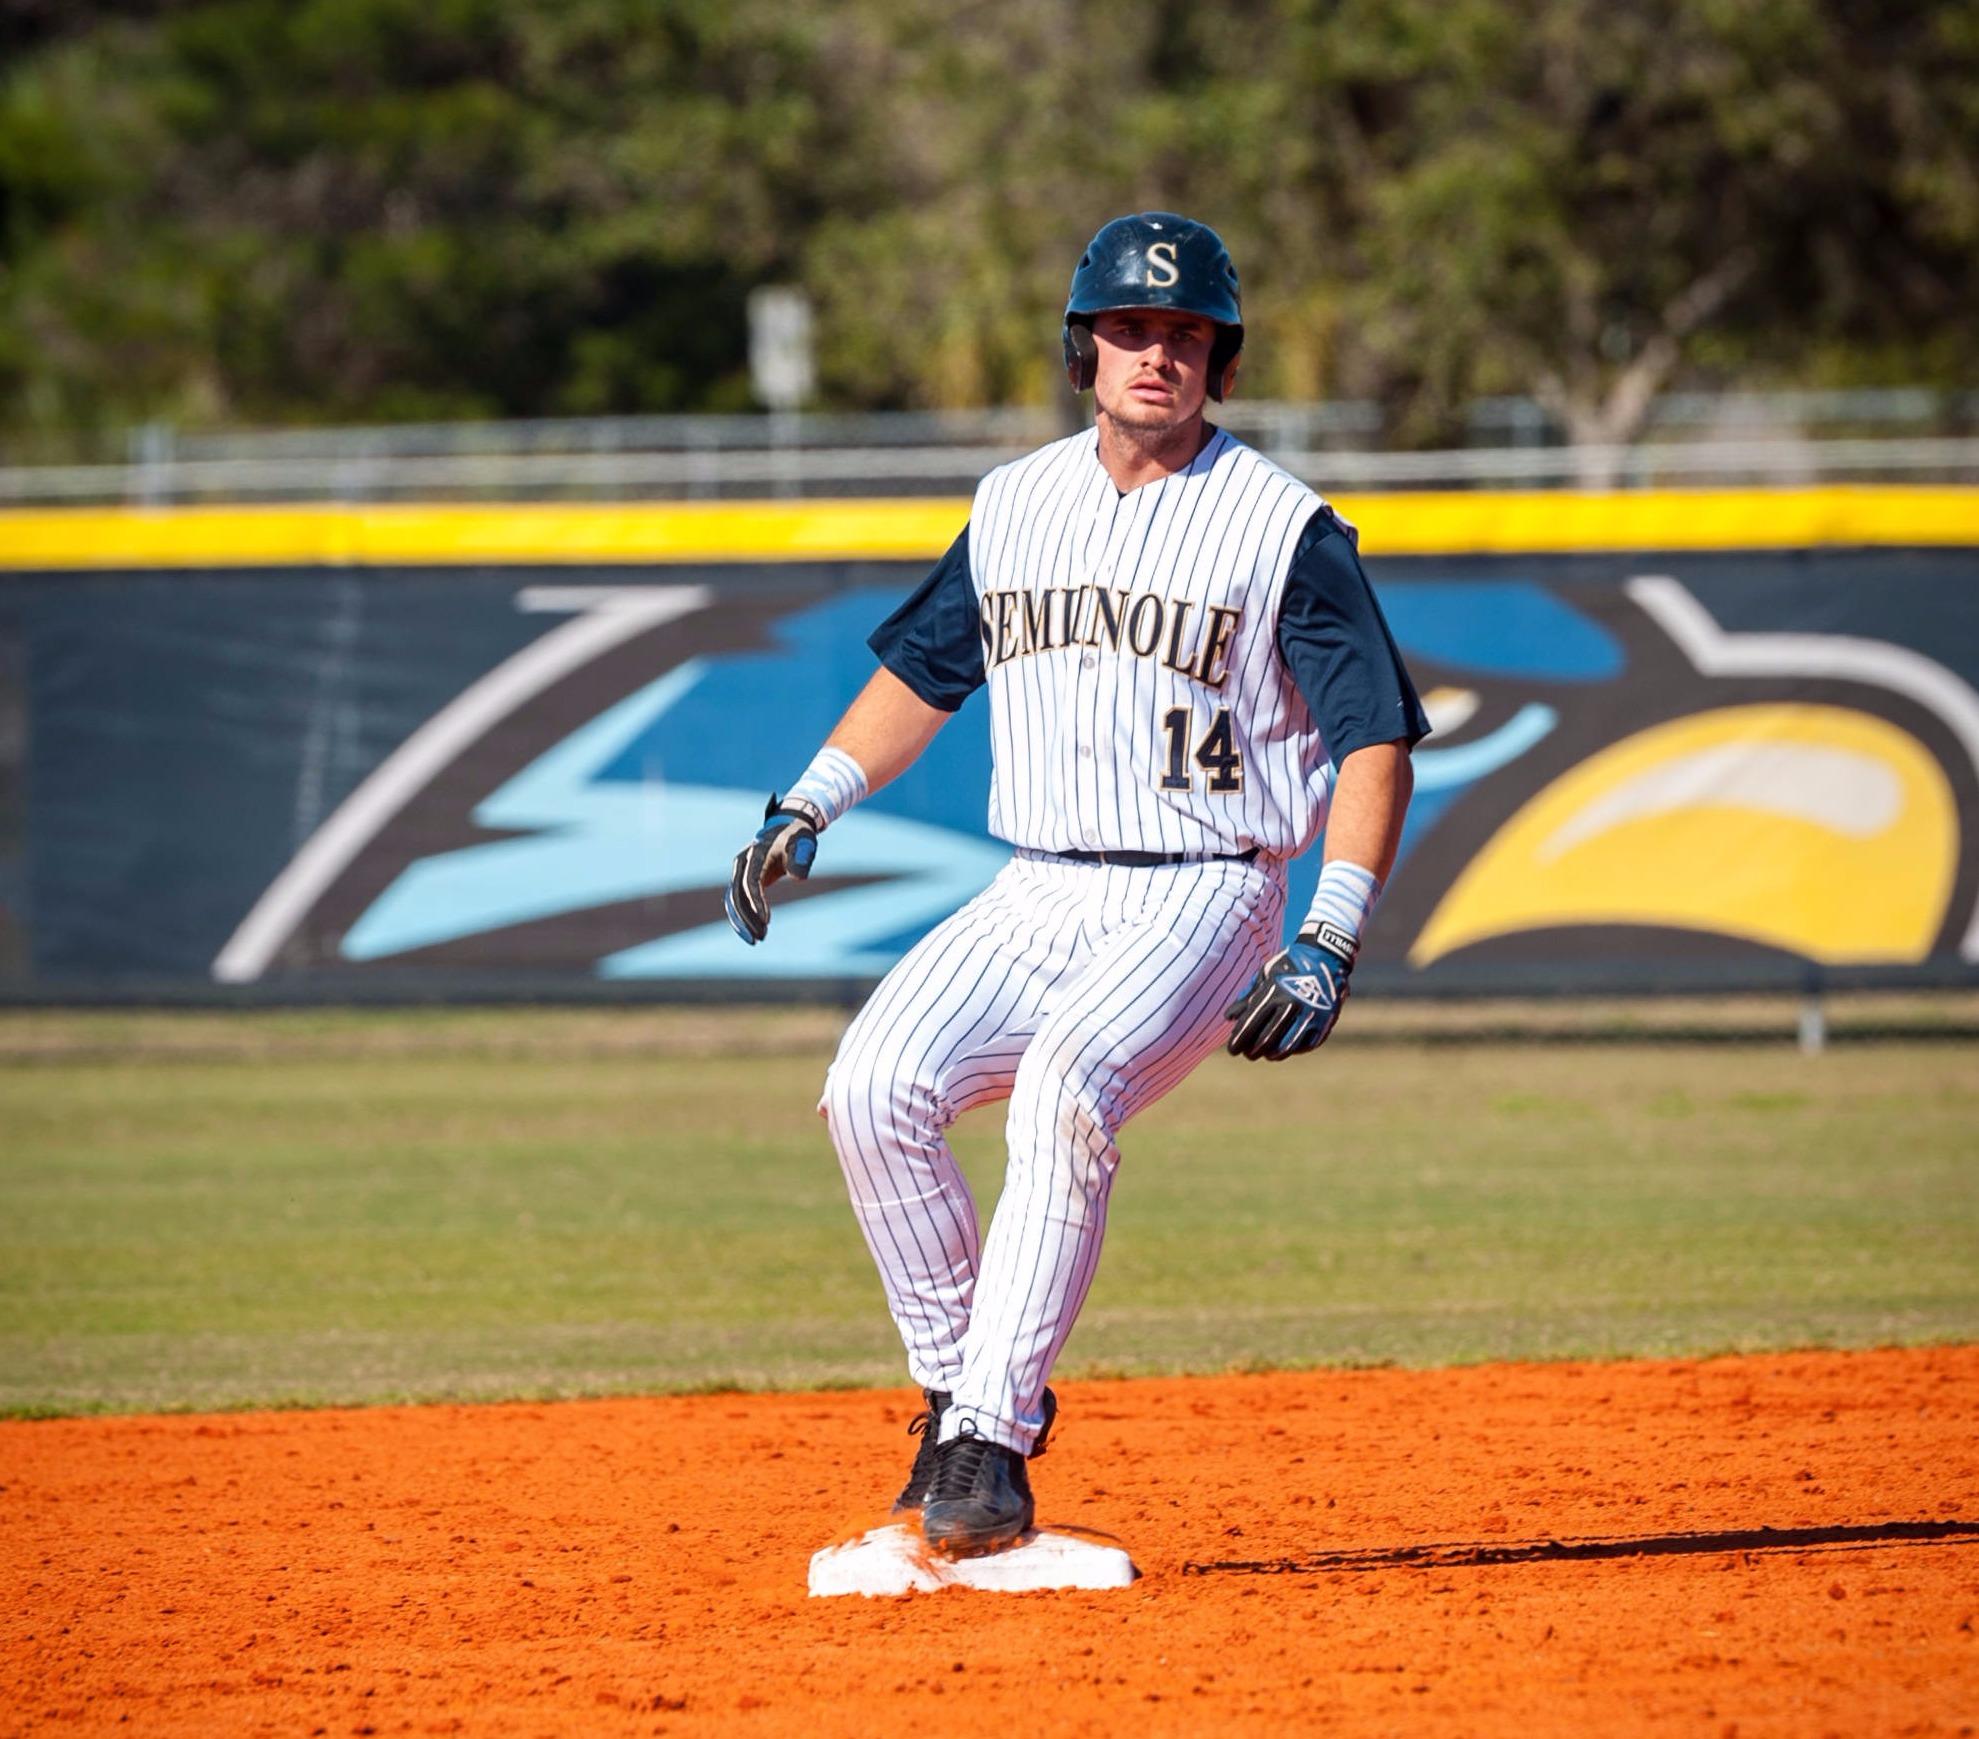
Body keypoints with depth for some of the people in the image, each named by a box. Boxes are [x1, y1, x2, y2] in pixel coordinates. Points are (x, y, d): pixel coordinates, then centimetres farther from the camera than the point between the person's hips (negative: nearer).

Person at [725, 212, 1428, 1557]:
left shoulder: (1284, 526, -3)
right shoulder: (1016, 504, 12)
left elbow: (1376, 738, -5)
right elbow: (923, 672, 25)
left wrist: (1331, 943, -16)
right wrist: (808, 808, 11)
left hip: (1202, 903, -5)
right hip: (1036, 897, 5)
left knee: (1067, 1089, -33)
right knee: (876, 1087, -20)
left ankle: (993, 1445, -33)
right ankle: (957, 1387, -5)